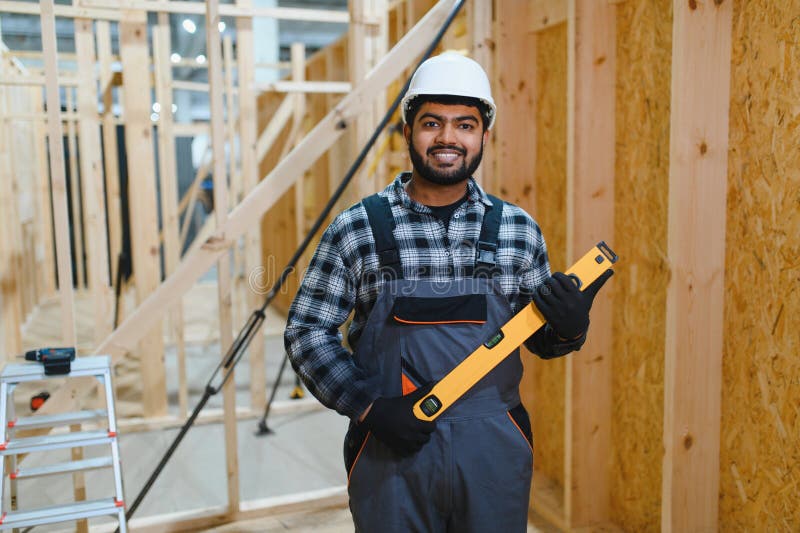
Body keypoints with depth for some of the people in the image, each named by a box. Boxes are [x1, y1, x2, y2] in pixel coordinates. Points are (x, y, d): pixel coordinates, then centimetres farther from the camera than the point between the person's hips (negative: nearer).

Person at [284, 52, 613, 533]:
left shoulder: (519, 229, 0)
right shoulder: (356, 229, -6)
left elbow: (540, 339, 8)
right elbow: (307, 332, -3)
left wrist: (569, 328, -13)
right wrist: (368, 404, -14)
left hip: (495, 454, 2)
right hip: (391, 453, -1)